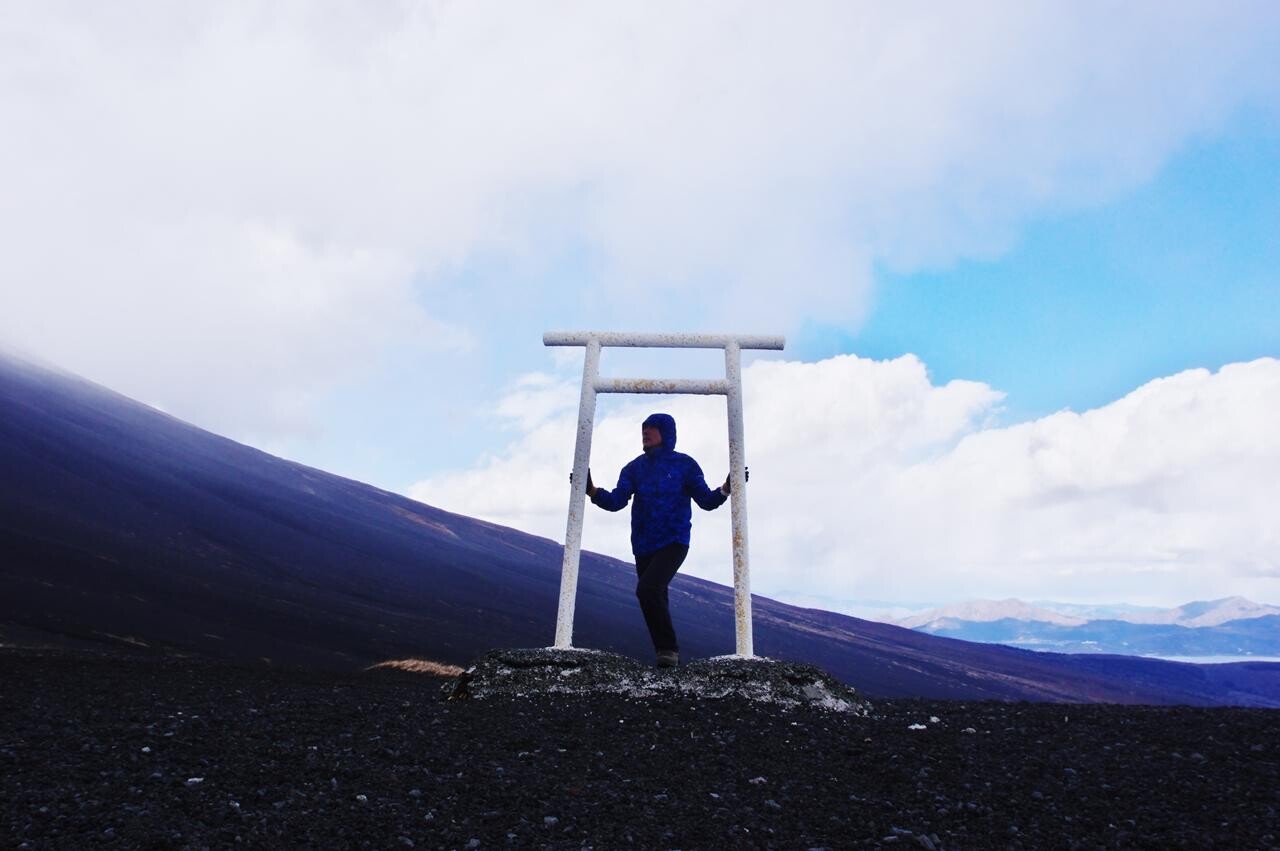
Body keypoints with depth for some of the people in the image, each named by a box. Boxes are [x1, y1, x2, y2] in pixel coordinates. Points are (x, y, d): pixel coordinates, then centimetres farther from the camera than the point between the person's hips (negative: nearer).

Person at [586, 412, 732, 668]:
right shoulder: (635, 468, 7)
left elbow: (706, 501, -2)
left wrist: (724, 489, -22)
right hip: (643, 547, 5)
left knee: (647, 589, -25)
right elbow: (616, 501, -4)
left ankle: (669, 649, -10)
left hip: (674, 543, -5)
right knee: (656, 600, 10)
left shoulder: (684, 464, -1)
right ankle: (666, 655, 25)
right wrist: (593, 491, -21)